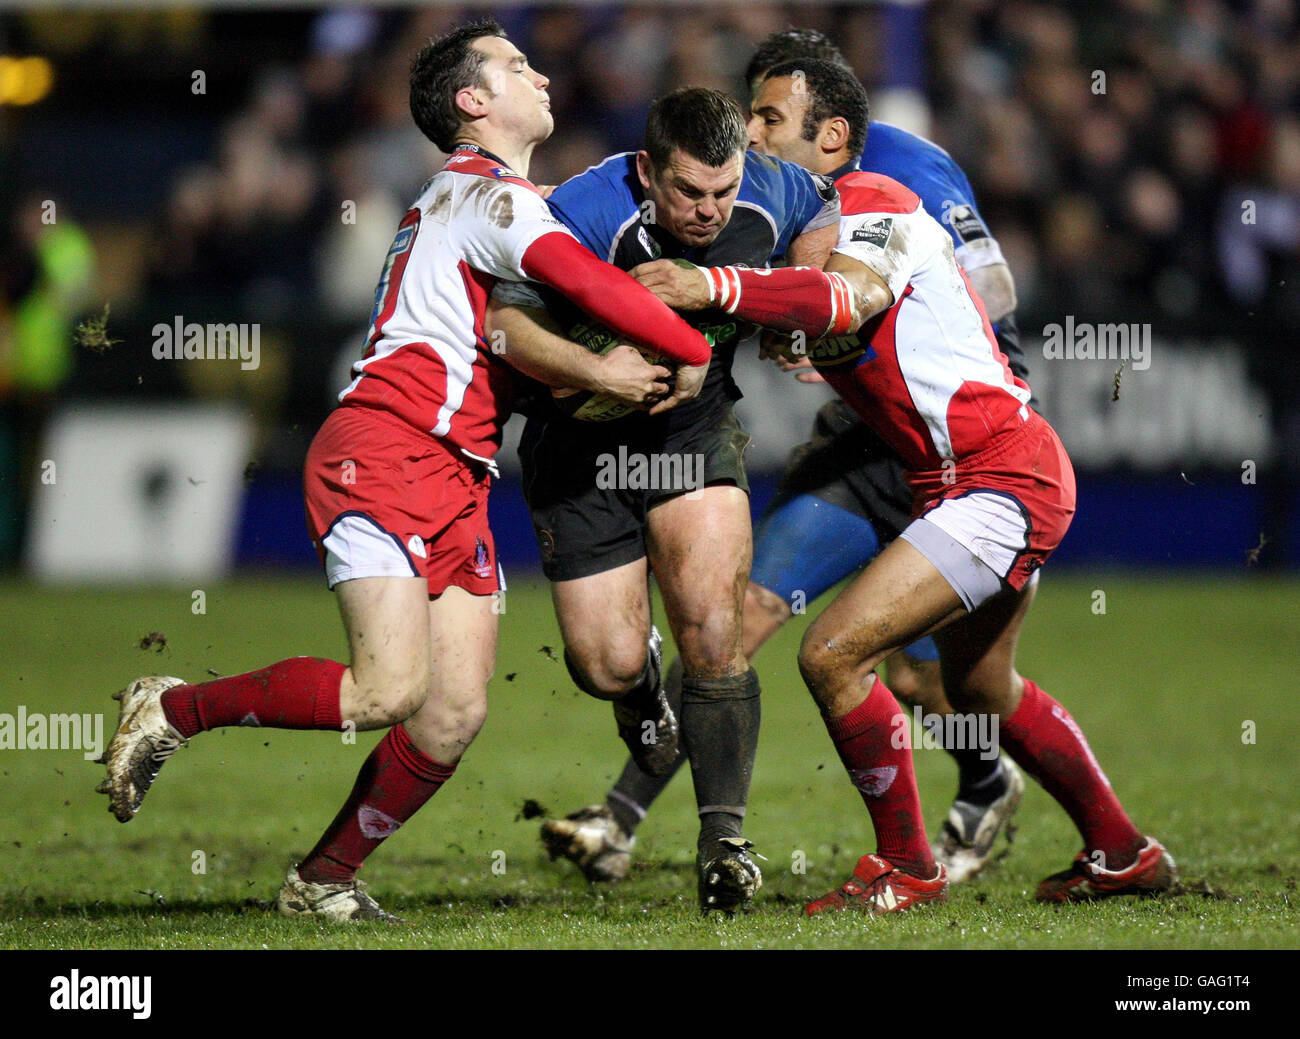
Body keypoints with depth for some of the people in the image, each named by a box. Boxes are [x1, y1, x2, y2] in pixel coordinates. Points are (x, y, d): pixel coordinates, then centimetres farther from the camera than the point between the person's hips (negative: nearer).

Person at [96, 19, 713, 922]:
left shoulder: (480, 197, 27)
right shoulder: (489, 195, -5)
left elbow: (506, 332, 17)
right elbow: (592, 284, -20)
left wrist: (594, 370, -2)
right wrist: (695, 354, -8)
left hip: (458, 484, 10)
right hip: (382, 450, -10)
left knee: (455, 716, -1)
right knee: (390, 690, -22)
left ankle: (325, 879, 11)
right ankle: (172, 711, -3)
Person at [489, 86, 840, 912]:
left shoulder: (768, 196, -13)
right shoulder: (587, 212, -28)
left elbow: (823, 212, 12)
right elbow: (506, 316, -34)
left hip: (698, 429, 2)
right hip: (583, 443, -2)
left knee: (712, 627, -16)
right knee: (608, 665, -4)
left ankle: (725, 838, -8)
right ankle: (646, 686, 36)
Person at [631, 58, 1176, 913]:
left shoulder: (876, 204, -14)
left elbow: (844, 299, -34)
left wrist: (712, 288, -47)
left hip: (1004, 478, -11)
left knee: (833, 654, -16)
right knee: (982, 689, 26)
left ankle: (908, 868, -3)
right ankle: (1125, 855, 39)